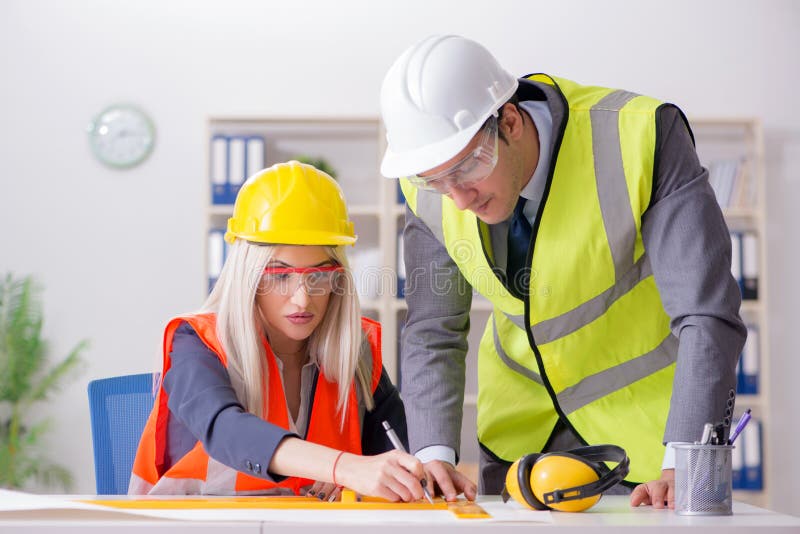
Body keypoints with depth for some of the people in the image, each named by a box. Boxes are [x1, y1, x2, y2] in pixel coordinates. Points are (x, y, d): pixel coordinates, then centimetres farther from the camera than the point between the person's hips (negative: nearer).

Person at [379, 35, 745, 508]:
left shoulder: (641, 136, -30)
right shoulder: (428, 189, -15)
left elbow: (707, 317, -32)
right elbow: (433, 332, -7)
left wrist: (682, 463, -40)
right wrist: (434, 452, -22)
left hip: (648, 414, -3)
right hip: (523, 417, 4)